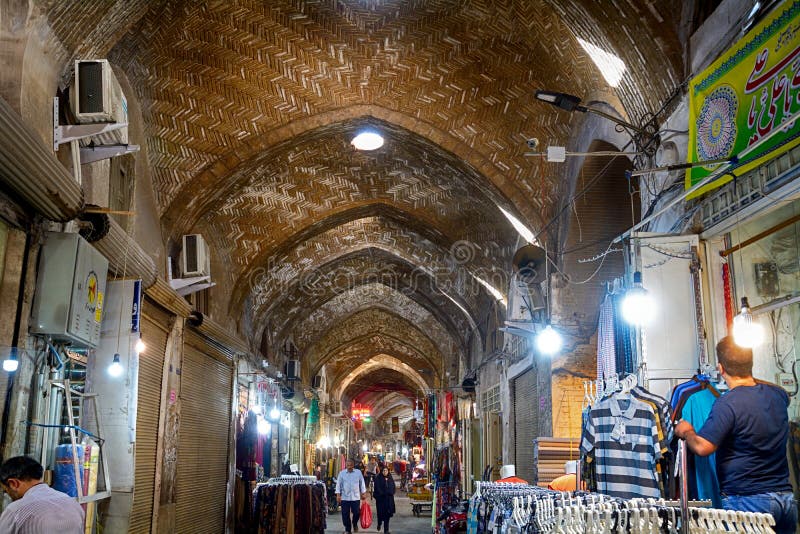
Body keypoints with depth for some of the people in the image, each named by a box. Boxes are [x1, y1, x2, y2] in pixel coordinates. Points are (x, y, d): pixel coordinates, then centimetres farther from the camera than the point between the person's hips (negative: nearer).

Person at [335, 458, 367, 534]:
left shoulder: (358, 472, 0)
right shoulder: (342, 473, -1)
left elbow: (362, 483, 7)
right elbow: (338, 484, 1)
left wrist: (364, 493, 7)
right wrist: (338, 495, -5)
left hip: (355, 497, 0)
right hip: (344, 497, 0)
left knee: (357, 513, 1)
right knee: (345, 515, 4)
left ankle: (354, 524, 33)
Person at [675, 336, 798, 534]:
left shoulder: (727, 404, -18)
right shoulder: (778, 394, 3)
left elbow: (702, 447, -21)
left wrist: (686, 432, -2)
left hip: (748, 501, -7)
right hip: (787, 498, 7)